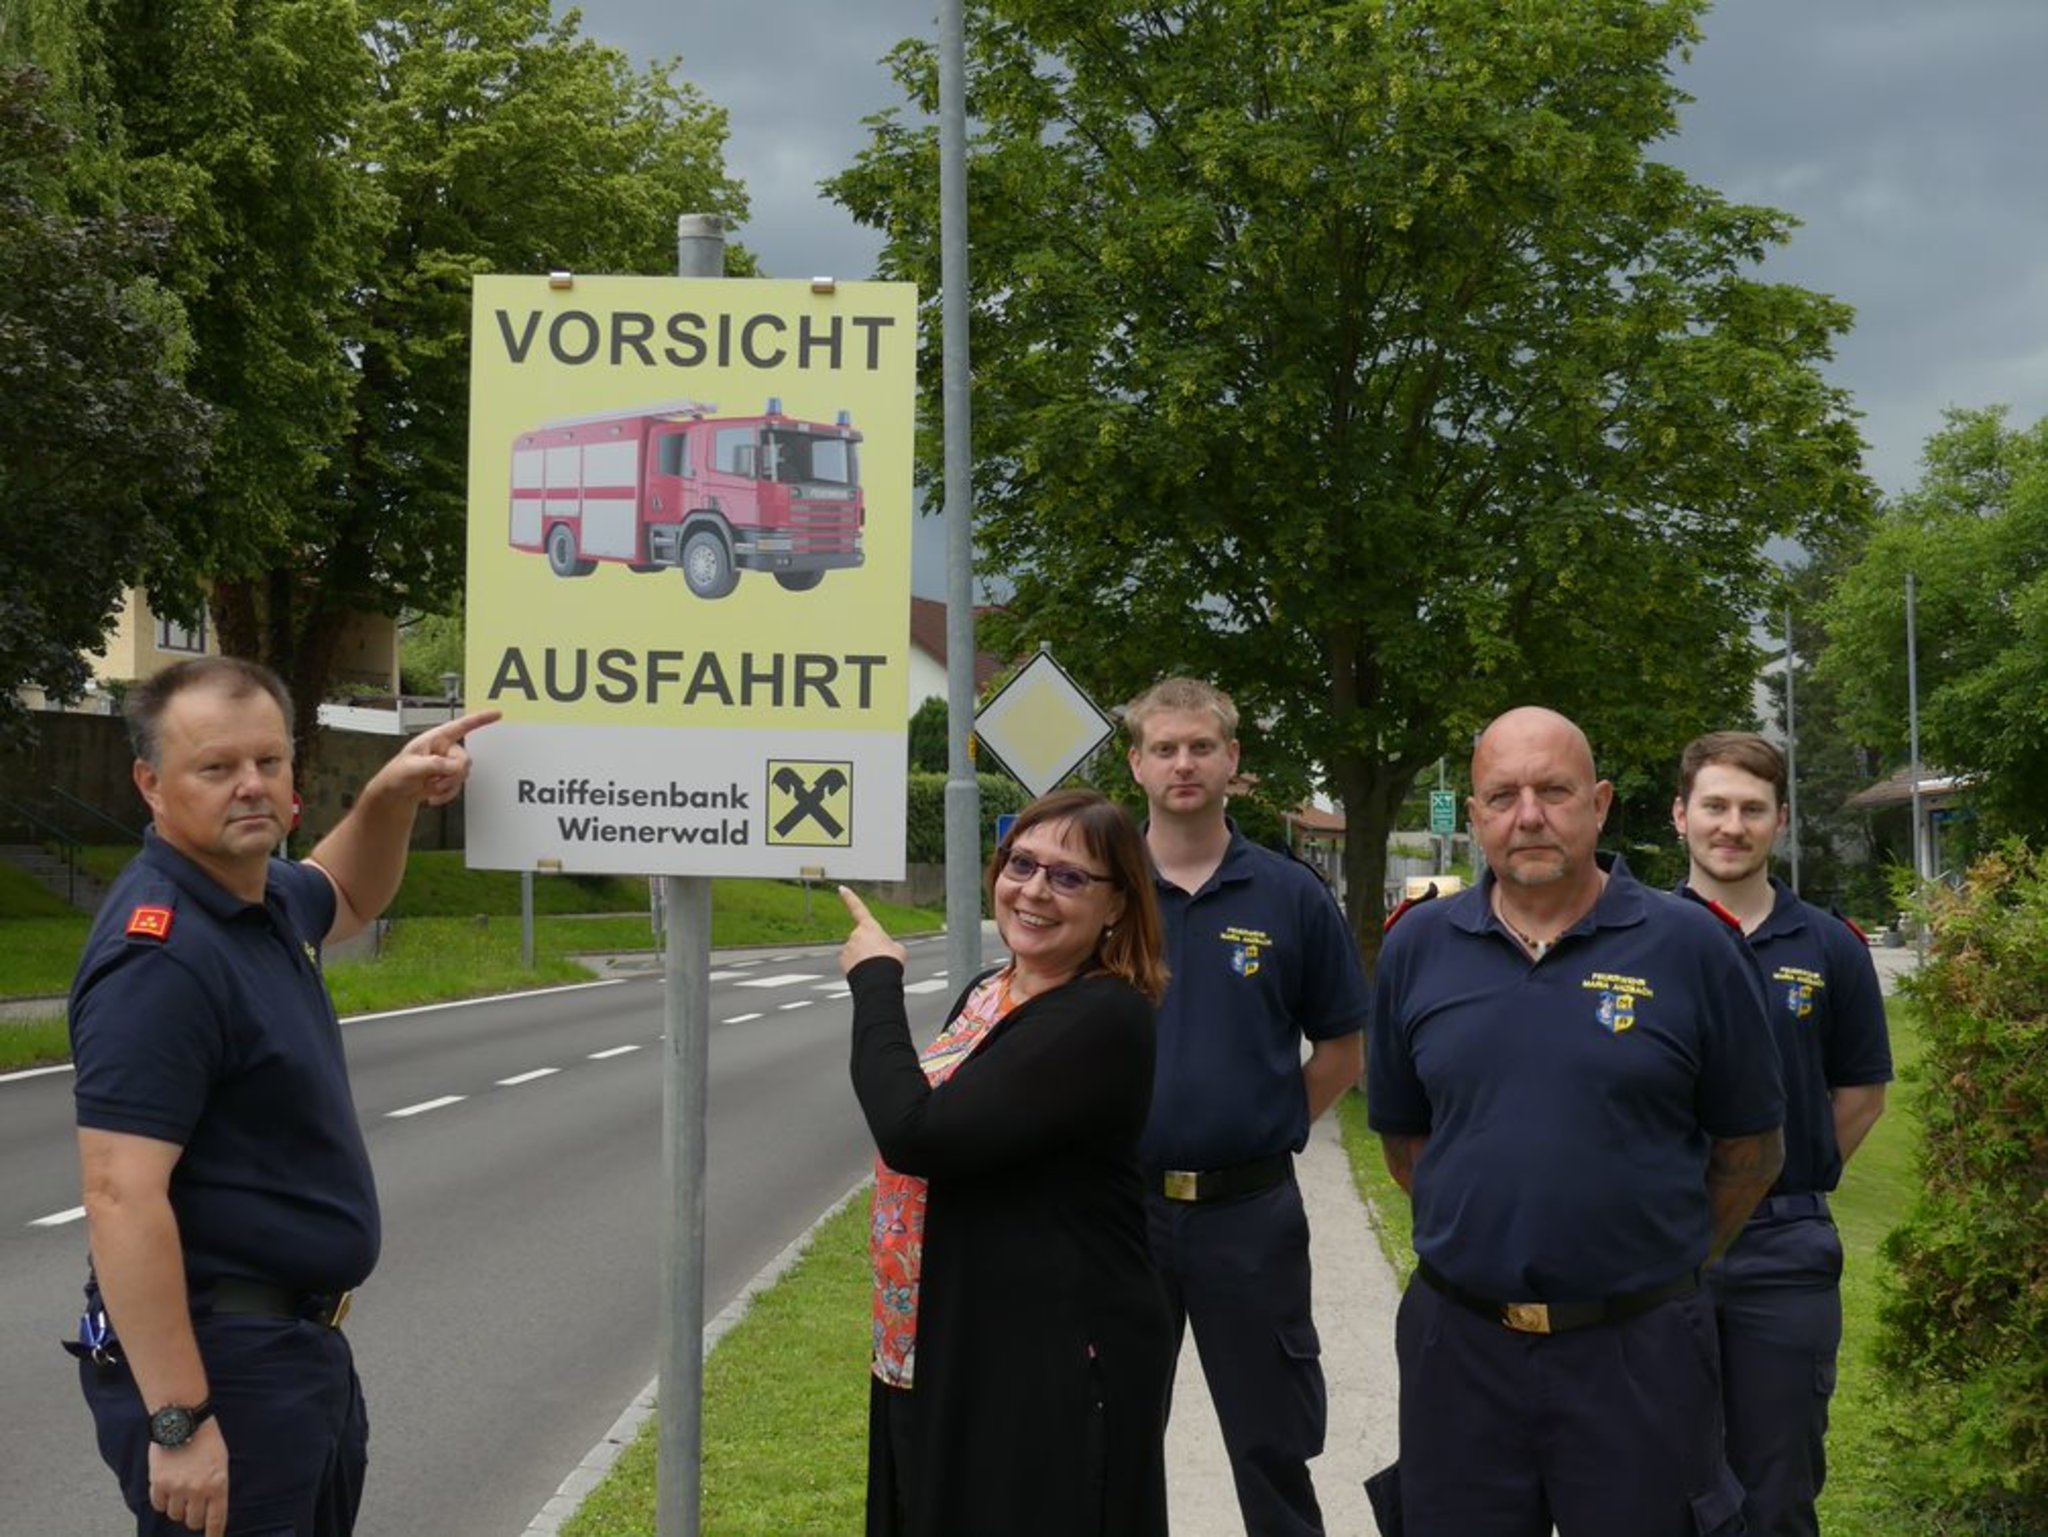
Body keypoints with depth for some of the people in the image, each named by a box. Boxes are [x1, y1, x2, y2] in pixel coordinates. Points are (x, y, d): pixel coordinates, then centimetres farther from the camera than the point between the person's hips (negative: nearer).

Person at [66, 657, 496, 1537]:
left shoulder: (263, 896, 6)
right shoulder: (159, 956, -22)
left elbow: (347, 897, 31)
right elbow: (121, 1196, -27)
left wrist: (391, 798, 10)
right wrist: (178, 1421, -29)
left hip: (301, 1341, 10)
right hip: (216, 1361, -10)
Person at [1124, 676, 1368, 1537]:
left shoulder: (1292, 897, 0)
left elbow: (1342, 1050, 7)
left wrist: (1265, 1129, 0)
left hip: (1251, 1210, -1)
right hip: (1120, 1203, 1)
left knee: (1273, 1443, 9)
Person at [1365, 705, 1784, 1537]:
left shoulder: (1689, 945, -5)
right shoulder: (1417, 946, 3)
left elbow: (1750, 1145, 3)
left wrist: (1668, 1258, 8)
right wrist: (1482, 1235, 12)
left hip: (1636, 1349, -2)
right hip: (1458, 1344, 2)